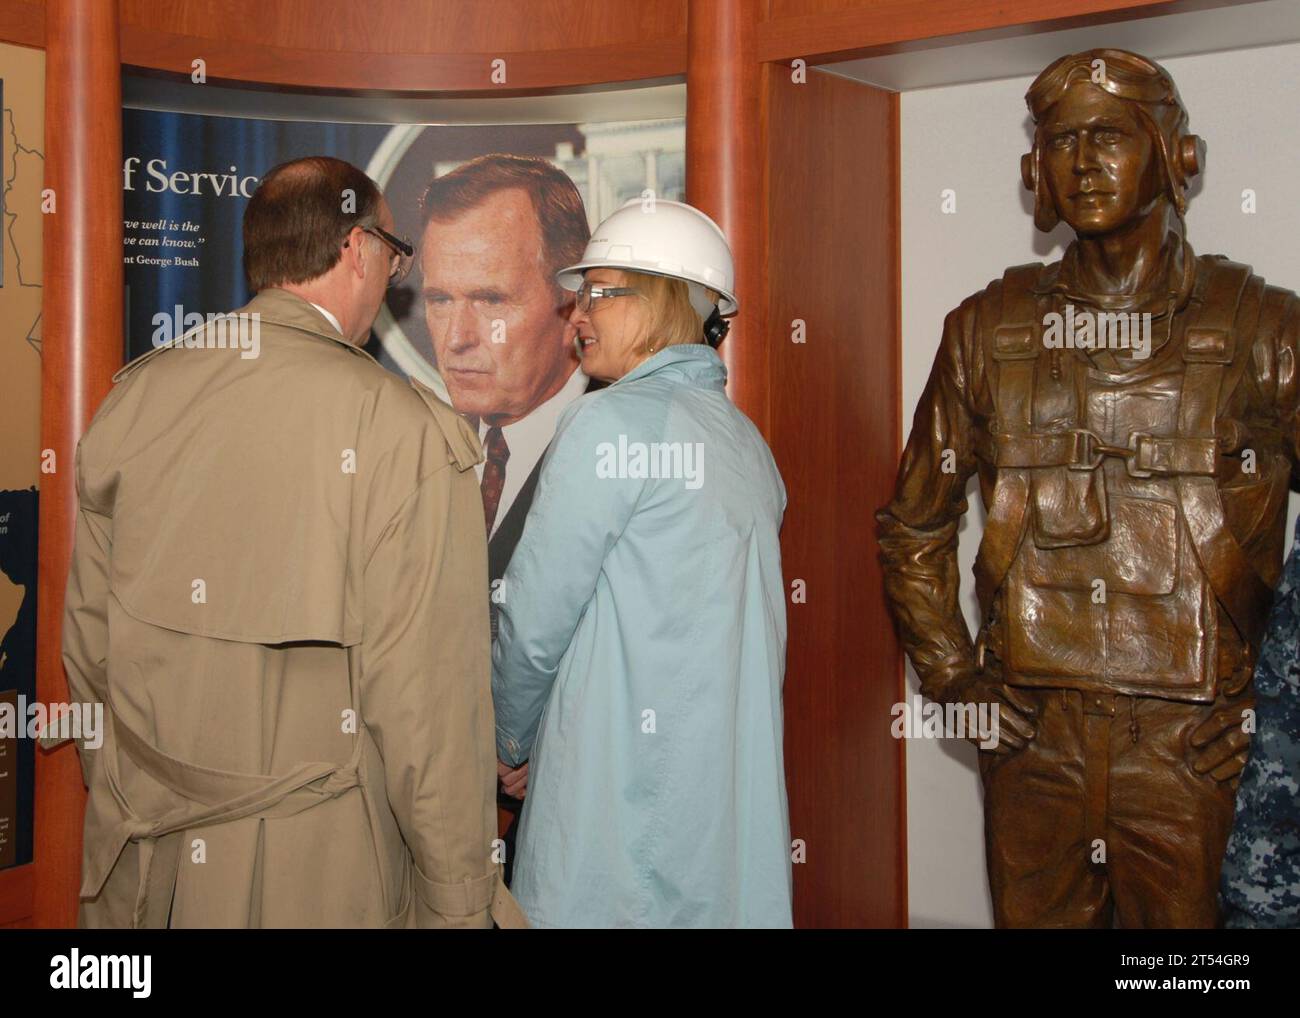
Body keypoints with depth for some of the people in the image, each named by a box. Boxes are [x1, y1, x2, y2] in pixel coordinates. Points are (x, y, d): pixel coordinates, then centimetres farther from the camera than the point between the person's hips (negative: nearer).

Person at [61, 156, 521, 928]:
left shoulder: (136, 396, -2)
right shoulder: (403, 430, -18)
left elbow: (88, 641, 6)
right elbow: (426, 698, -19)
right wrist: (460, 905, -7)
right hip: (315, 878, -4)